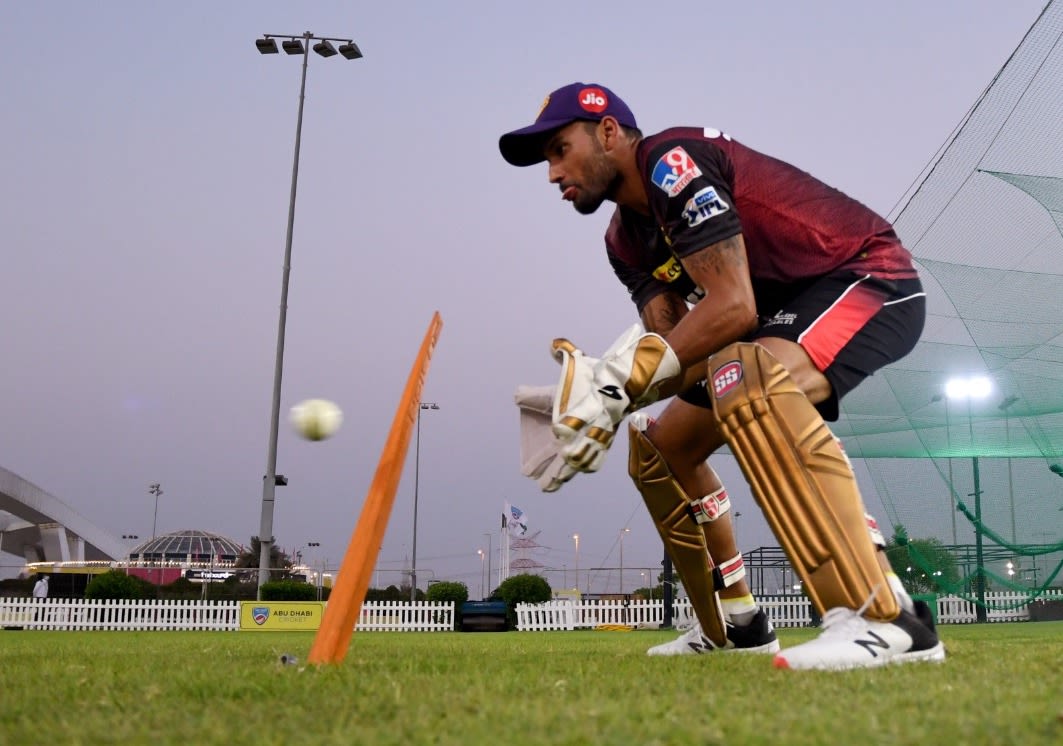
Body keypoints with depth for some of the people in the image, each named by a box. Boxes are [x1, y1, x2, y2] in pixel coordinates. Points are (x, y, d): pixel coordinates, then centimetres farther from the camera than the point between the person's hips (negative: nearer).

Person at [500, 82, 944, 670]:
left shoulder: (672, 160, -19)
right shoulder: (626, 241, 8)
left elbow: (733, 307, -29)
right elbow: (672, 343, -5)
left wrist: (618, 379, -31)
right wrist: (603, 393, -23)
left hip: (870, 277, -10)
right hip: (792, 312, 10)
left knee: (743, 377, -40)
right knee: (660, 446, 13)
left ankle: (885, 619, -42)